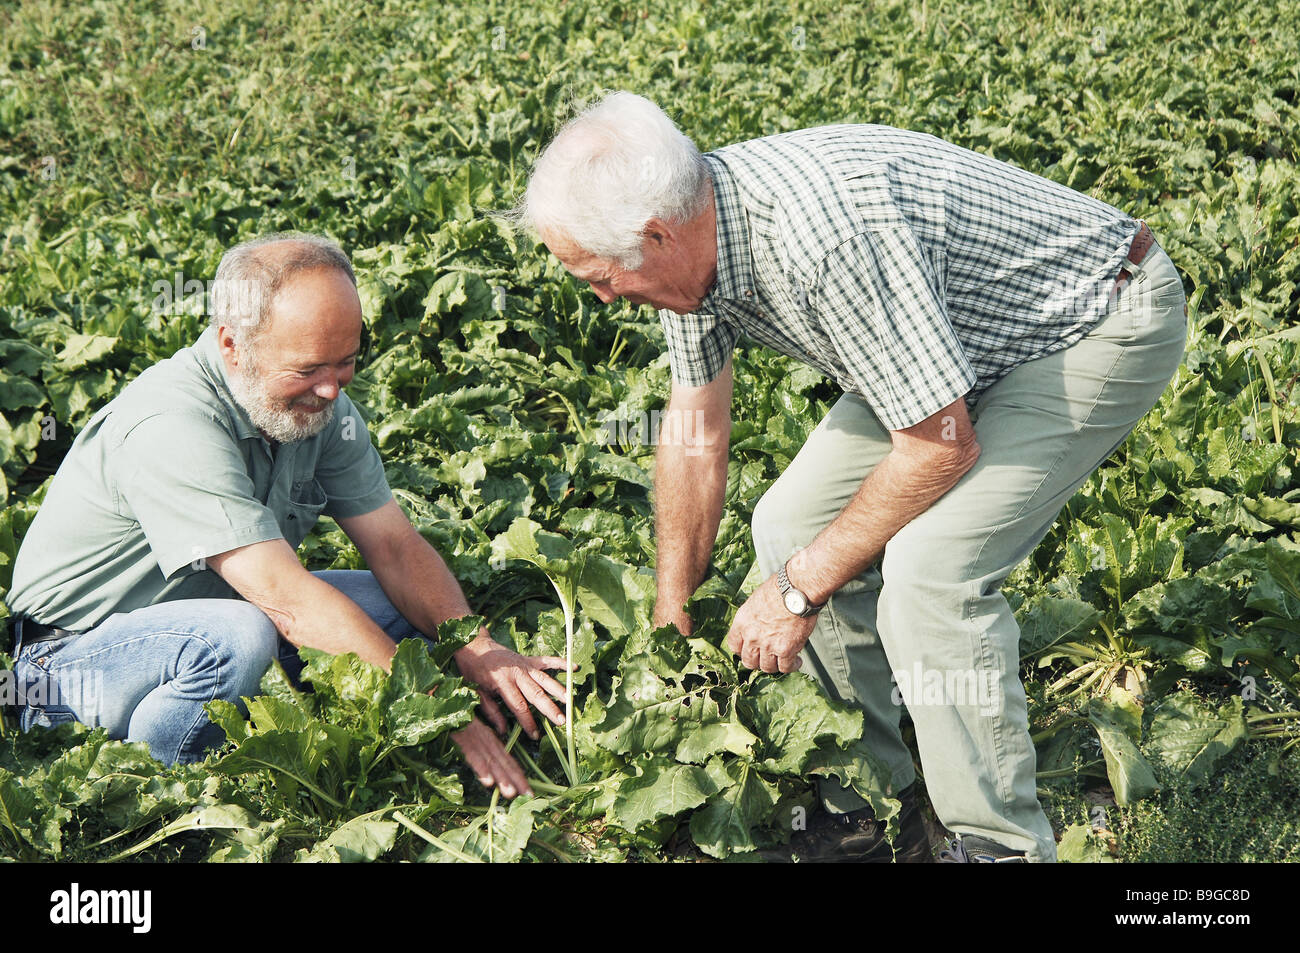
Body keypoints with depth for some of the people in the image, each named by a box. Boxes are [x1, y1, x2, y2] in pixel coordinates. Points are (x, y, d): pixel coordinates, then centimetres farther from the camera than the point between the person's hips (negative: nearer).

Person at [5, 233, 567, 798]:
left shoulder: (317, 402, -6)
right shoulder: (171, 427, -32)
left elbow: (394, 545, -6)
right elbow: (284, 597, -37)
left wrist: (479, 651, -24)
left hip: (210, 614, 8)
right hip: (76, 647, -8)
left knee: (396, 606, -7)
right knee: (236, 638, -37)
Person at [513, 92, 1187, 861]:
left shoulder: (826, 230, -37)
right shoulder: (691, 228, -9)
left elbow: (943, 448, -29)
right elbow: (697, 428, 4)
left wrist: (800, 589, -18)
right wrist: (672, 613, 10)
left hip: (1102, 319, -9)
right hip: (978, 338, 9)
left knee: (926, 566, -24)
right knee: (792, 524, 3)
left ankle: (1004, 847, -5)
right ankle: (870, 808, 15)